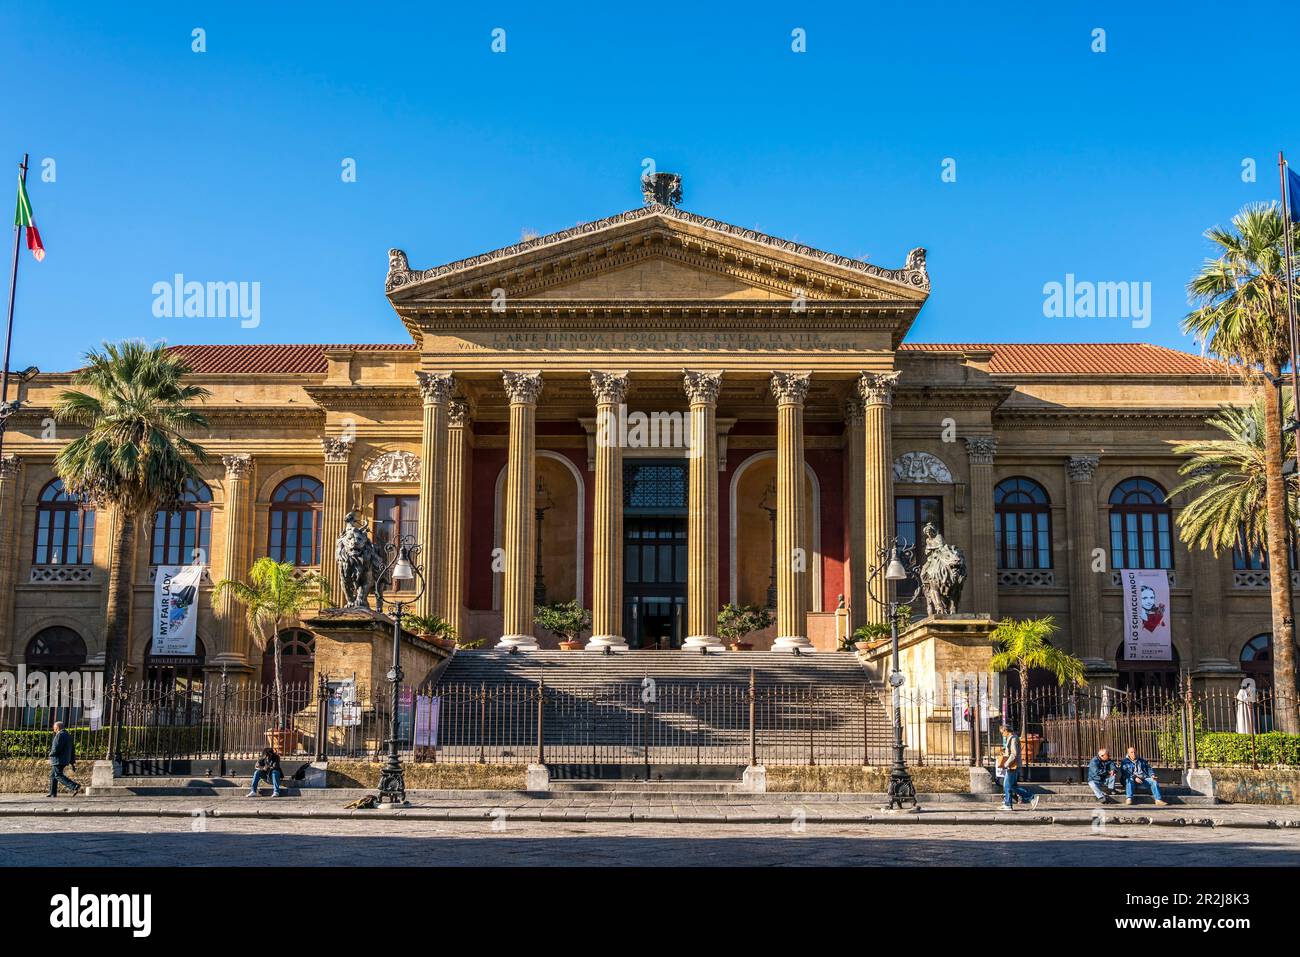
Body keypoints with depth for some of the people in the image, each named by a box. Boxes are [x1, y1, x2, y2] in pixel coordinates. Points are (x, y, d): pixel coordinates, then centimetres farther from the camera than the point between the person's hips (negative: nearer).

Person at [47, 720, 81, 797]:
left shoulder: (60, 735, -14)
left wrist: (51, 754, -3)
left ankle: (75, 787, -23)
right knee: (53, 776, 17)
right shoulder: (68, 735, 16)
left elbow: (56, 748, -22)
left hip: (58, 760, -10)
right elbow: (72, 750, 18)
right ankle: (53, 793, 18)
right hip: (65, 760, 10)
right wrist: (72, 761, 18)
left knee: (59, 776, -11)